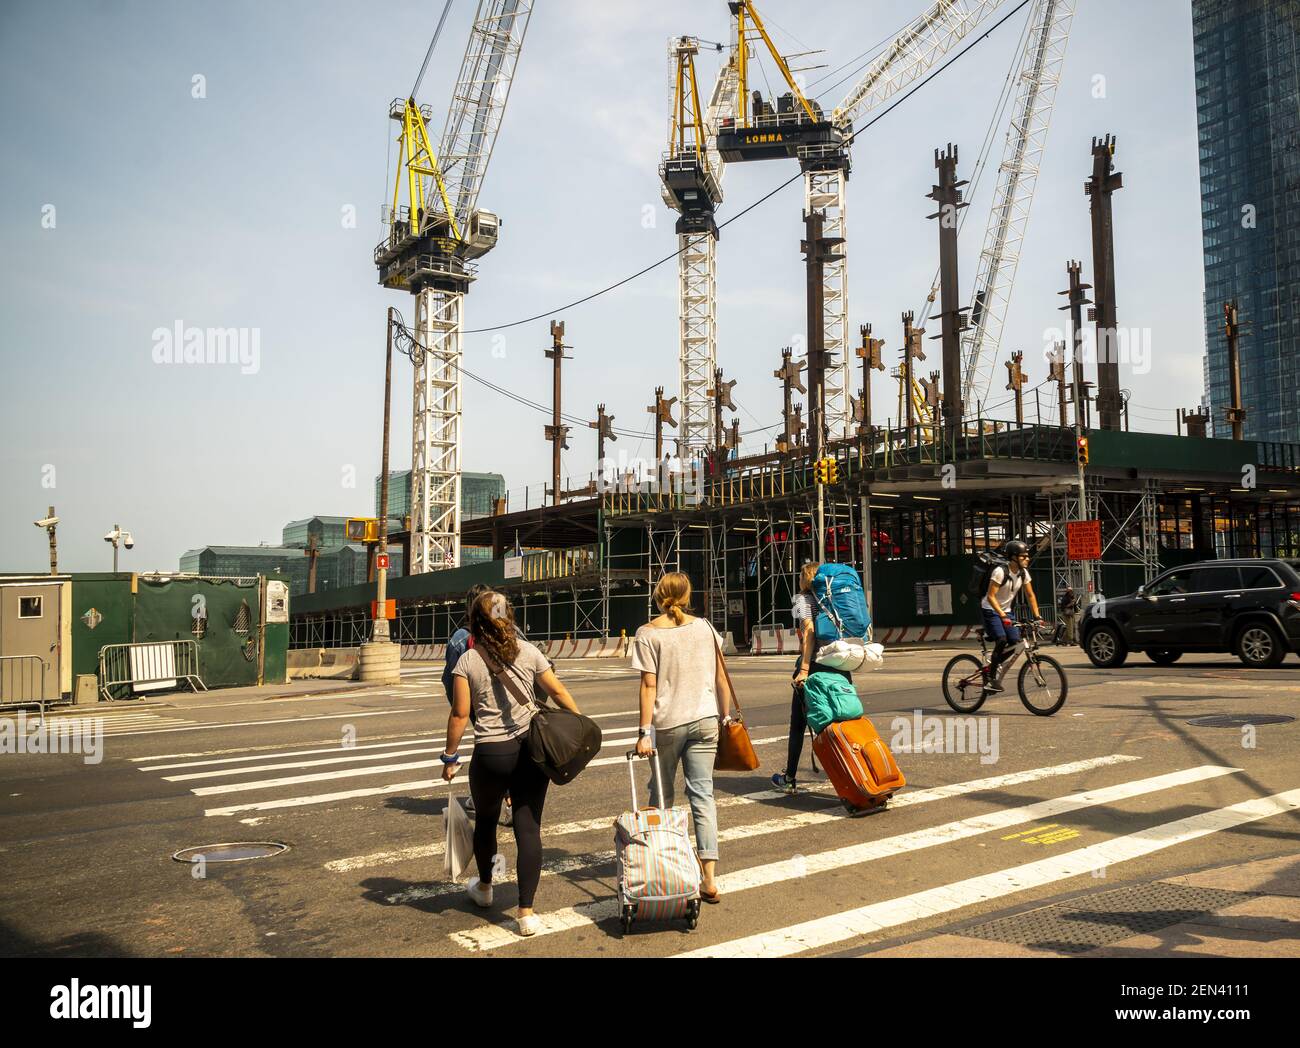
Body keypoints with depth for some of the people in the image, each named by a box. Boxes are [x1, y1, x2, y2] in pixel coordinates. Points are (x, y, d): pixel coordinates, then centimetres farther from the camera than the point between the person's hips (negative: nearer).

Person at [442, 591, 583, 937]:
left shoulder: (467, 661, -5)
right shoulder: (528, 652, 0)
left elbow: (459, 713, -7)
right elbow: (558, 692, 3)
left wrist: (450, 757, 3)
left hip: (490, 754, -1)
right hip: (530, 749, 2)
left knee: (485, 821, 22)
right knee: (528, 828, 3)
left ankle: (484, 888, 44)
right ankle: (526, 912, 0)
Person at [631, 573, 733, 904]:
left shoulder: (648, 634, -7)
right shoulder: (704, 628, 4)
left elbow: (649, 685, -12)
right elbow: (721, 678, 5)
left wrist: (645, 732, -10)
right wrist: (726, 716, 14)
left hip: (668, 723, -3)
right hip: (705, 720, 3)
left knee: (661, 793, 16)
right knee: (703, 794, 3)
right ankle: (709, 878, -3)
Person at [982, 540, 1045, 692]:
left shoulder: (1023, 573, -3)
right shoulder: (1000, 571, -23)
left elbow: (1030, 595, 6)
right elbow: (991, 596, -26)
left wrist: (1037, 616, -3)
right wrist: (1003, 616, -35)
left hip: (1006, 611, 7)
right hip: (990, 610, -7)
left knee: (1015, 642, -8)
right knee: (1001, 640, -23)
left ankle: (992, 666, 13)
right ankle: (992, 677, -12)